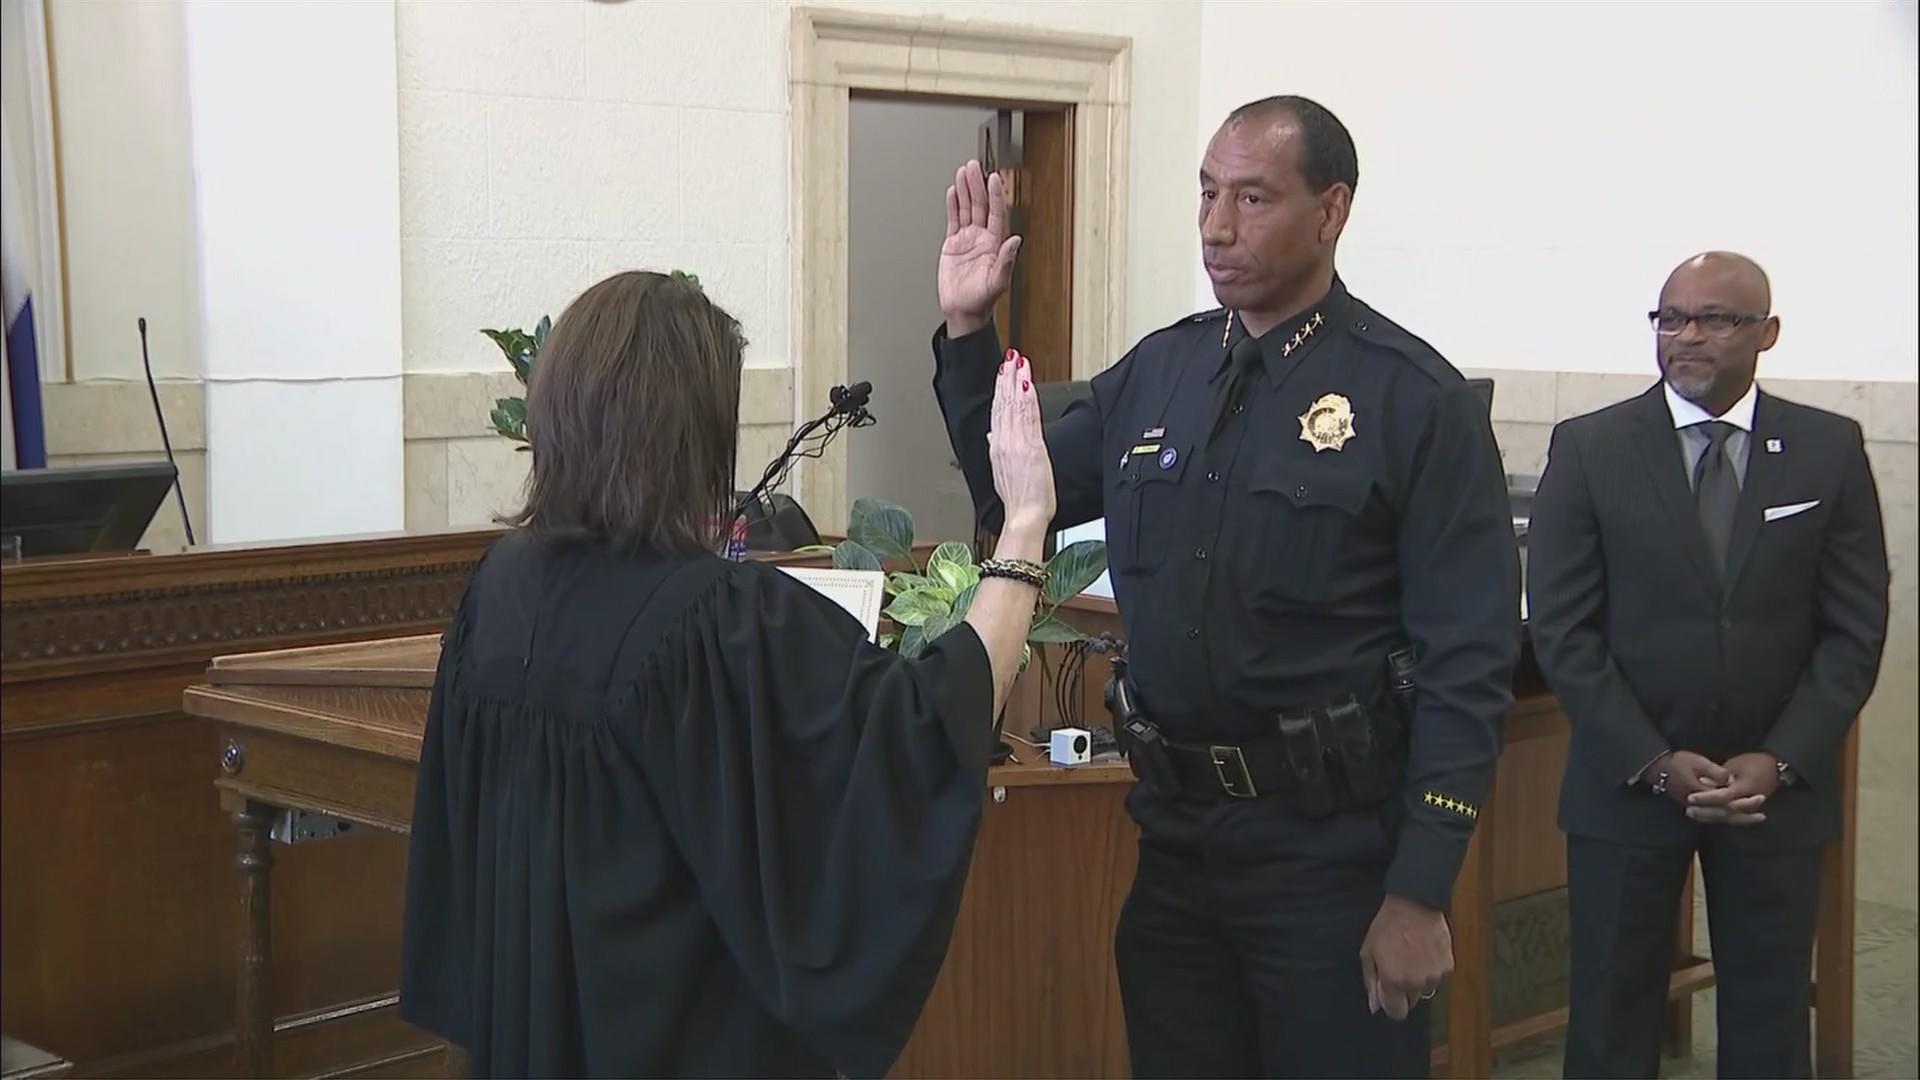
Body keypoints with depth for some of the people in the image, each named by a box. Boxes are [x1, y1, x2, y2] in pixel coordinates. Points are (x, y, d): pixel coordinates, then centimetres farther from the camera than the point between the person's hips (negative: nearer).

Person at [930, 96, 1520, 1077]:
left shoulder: (1415, 397, -10)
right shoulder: (1155, 372, 6)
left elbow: (1468, 663, -12)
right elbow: (1013, 500, 18)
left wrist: (1422, 893, -16)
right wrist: (968, 330, 4)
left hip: (1331, 845, -5)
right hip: (1174, 832, 5)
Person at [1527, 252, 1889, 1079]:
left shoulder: (1830, 451, 2)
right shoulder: (1588, 449, -2)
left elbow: (1855, 628, 1)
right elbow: (1562, 629, -5)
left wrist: (1780, 761, -9)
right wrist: (1655, 762, -12)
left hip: (1778, 786, 1)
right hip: (1626, 785, -1)